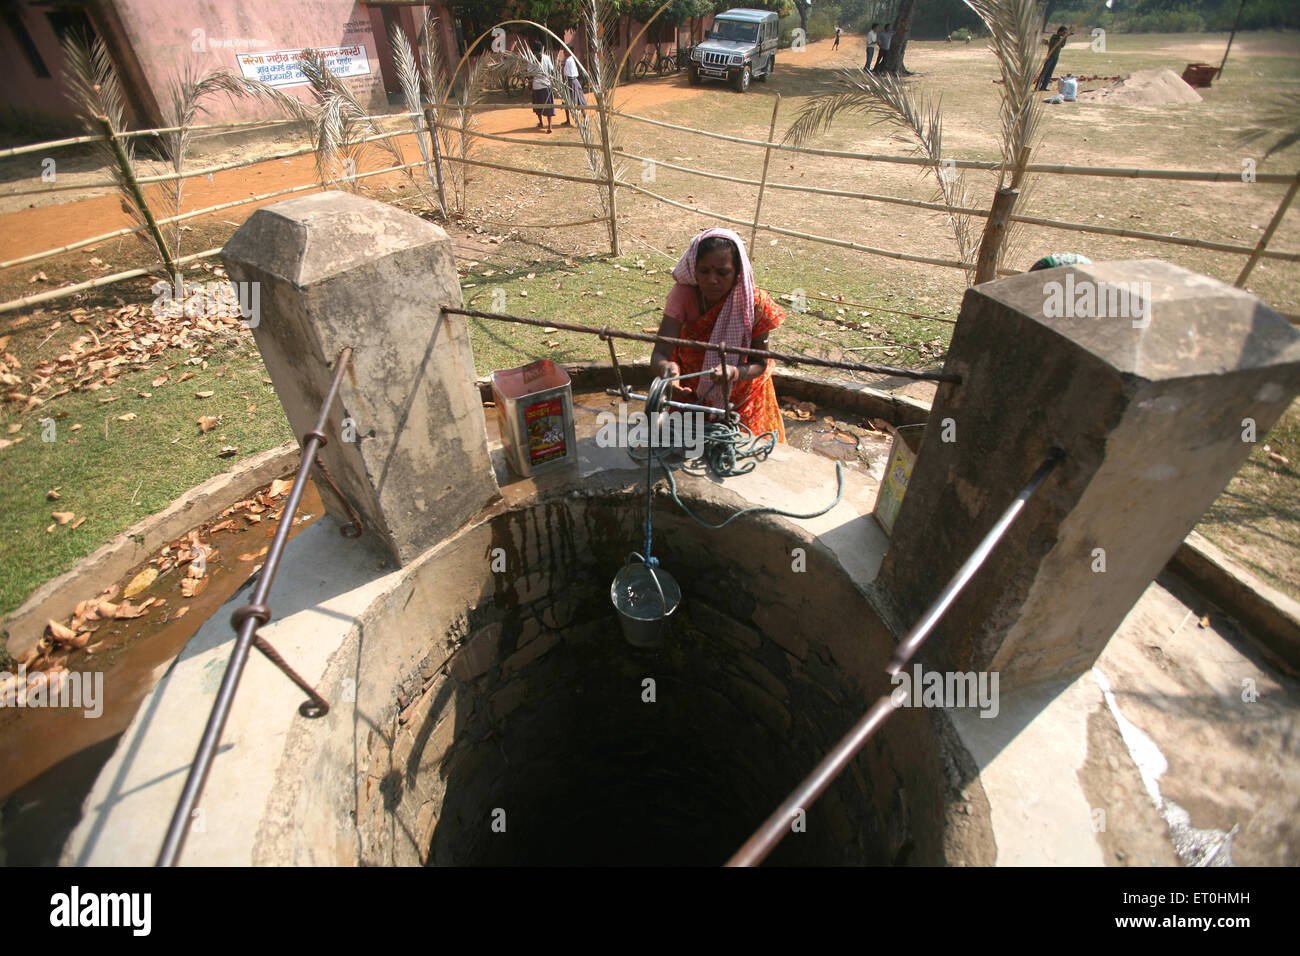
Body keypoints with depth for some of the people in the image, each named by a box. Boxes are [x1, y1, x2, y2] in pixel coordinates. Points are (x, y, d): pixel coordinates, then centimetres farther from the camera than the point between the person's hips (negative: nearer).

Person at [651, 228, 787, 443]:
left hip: (740, 399, -1)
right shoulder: (683, 294, -23)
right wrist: (666, 367, -57)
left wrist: (735, 373, -40)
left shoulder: (755, 302, -25)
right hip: (689, 394, 1)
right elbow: (659, 354, -31)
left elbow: (759, 363, -17)